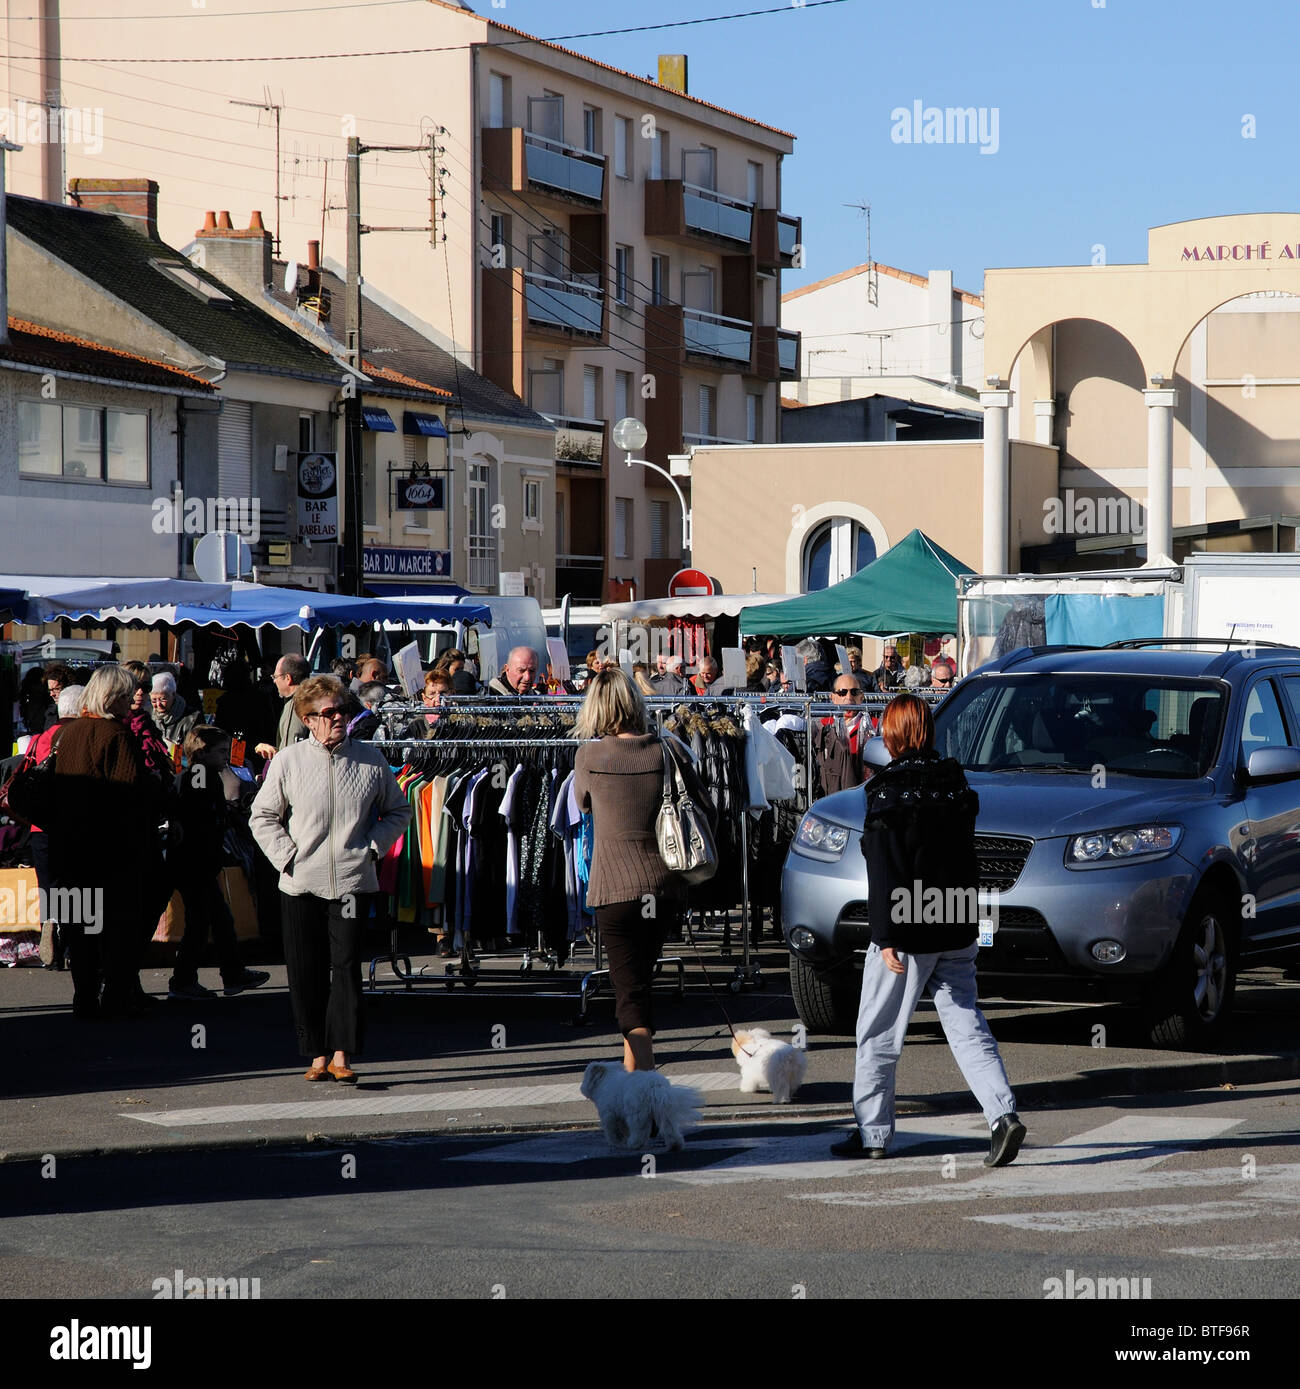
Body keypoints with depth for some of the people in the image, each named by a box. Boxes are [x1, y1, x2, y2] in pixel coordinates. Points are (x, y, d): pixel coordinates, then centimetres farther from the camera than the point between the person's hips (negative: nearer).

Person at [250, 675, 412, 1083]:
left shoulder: (370, 759, 4)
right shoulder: (288, 762, 2)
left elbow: (398, 812, 16)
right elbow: (262, 816, 10)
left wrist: (372, 847, 2)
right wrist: (286, 856, -2)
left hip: (352, 882, 0)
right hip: (301, 884, 1)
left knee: (347, 967, -9)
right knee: (307, 973, 3)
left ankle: (341, 1054, -7)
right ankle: (317, 1056, 12)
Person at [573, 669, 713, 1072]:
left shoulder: (589, 756, -7)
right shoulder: (670, 752, -4)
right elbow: (705, 813, -1)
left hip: (615, 888, -3)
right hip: (666, 887, 3)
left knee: (629, 988, -1)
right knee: (640, 975, 23)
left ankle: (645, 1073, -16)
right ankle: (632, 1066, 35)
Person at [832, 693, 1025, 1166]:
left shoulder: (889, 793, -13)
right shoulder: (956, 785, 7)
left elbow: (886, 876, -17)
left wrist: (886, 937, -17)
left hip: (908, 933, -6)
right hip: (957, 932, 6)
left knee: (878, 1035, 7)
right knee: (967, 1026, 6)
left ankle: (872, 1132, 13)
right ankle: (1003, 1114, -10)